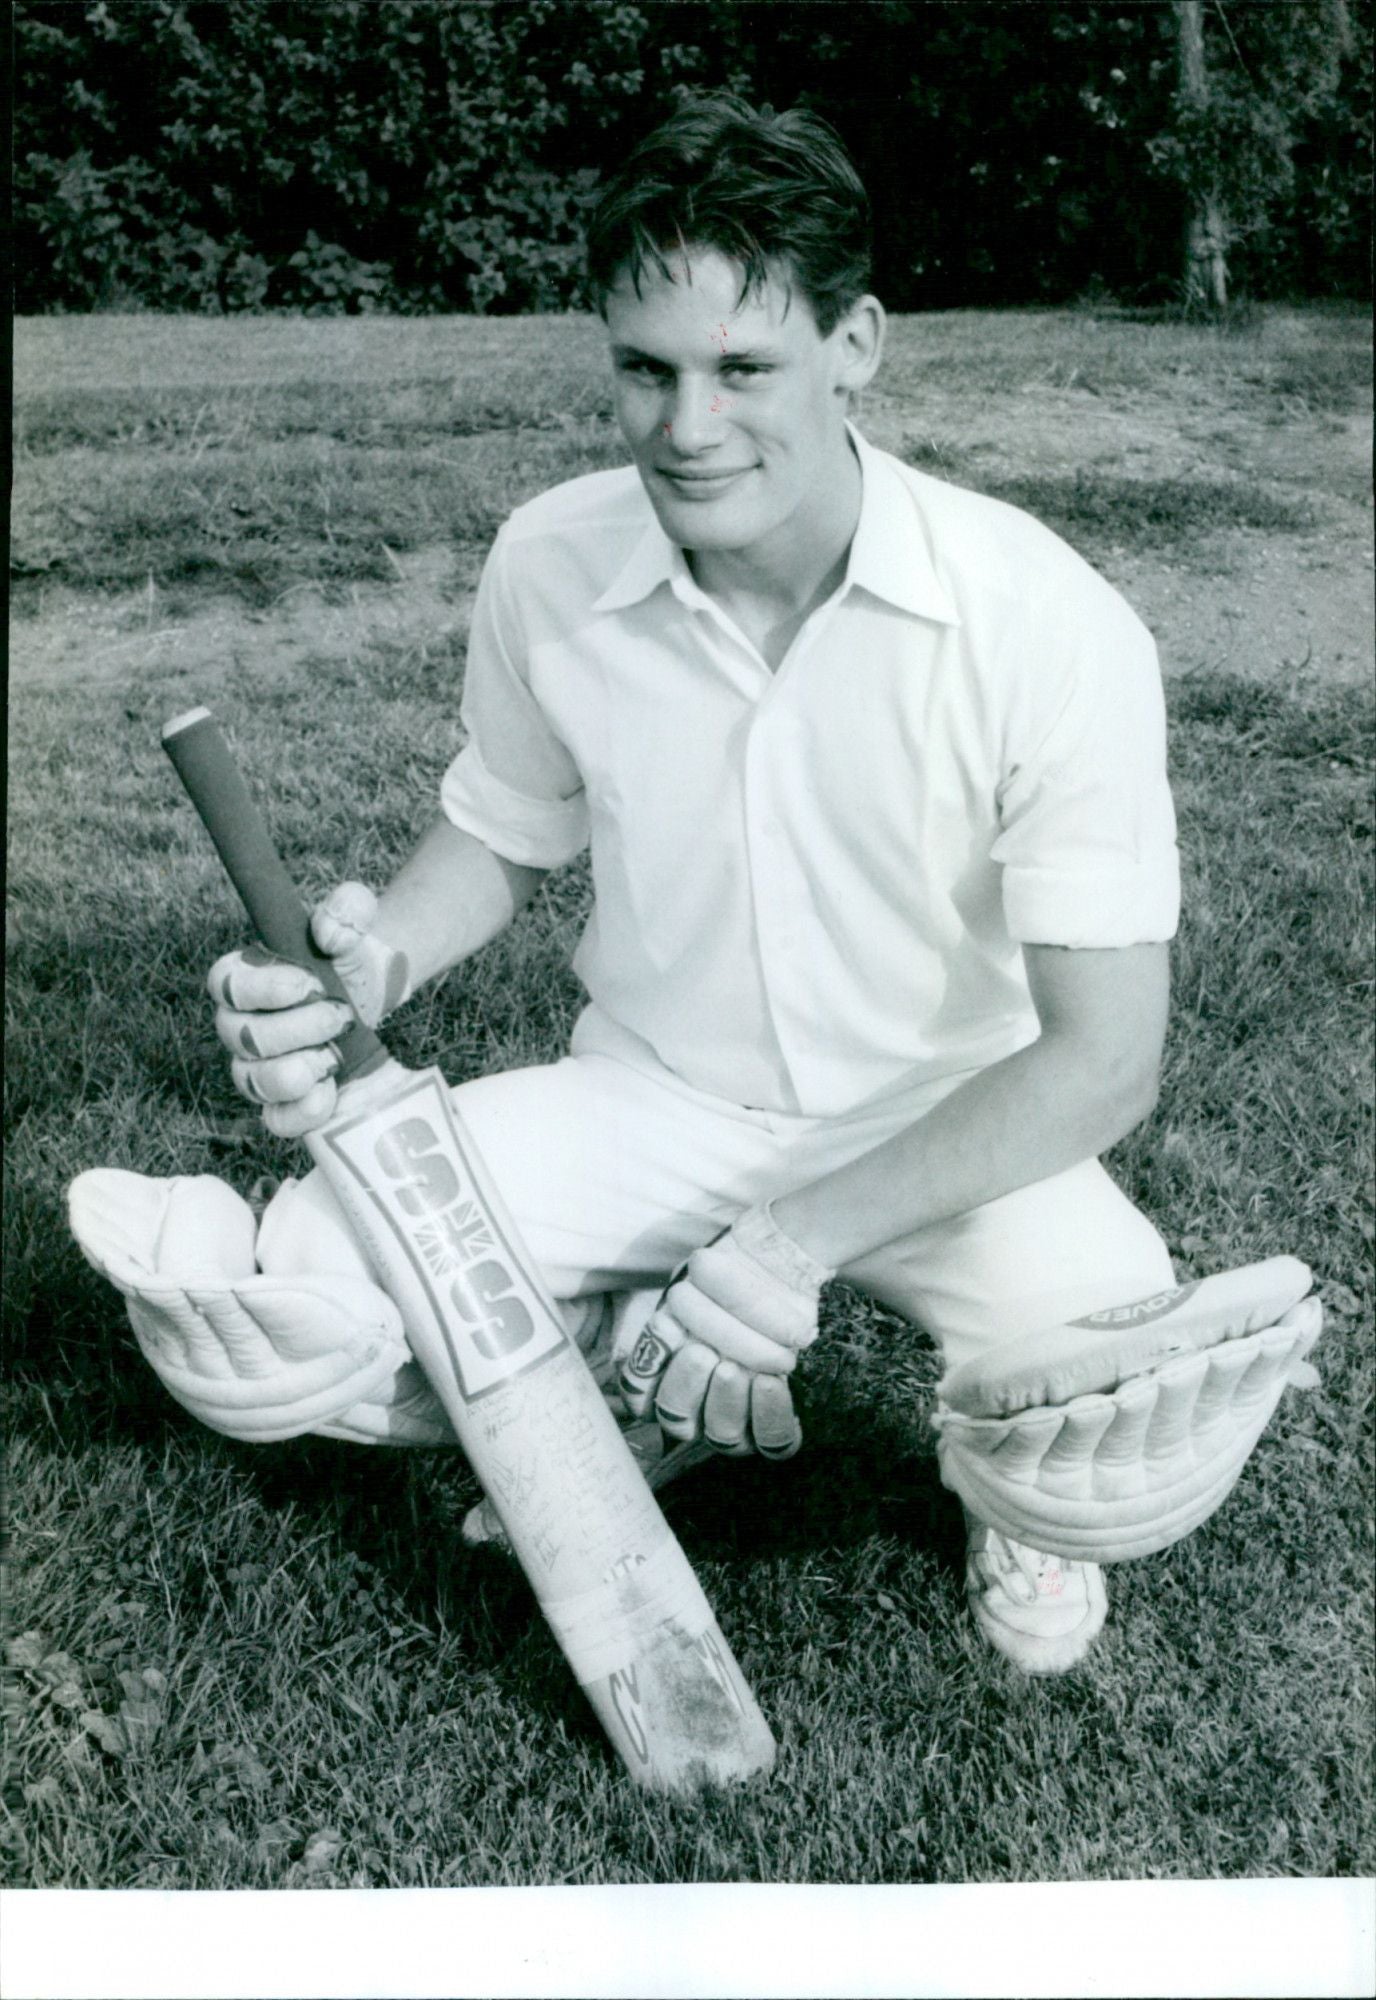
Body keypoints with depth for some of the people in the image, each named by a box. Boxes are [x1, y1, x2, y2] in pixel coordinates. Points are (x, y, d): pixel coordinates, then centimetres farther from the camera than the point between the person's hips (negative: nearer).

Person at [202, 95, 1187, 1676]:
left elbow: (1103, 1057, -21)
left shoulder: (1046, 625, -22)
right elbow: (500, 836, 7)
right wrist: (371, 964, -16)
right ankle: (647, 1375, 12)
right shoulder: (549, 567, -12)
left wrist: (806, 1236, -31)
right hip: (652, 1103, 3)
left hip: (948, 1130, -2)